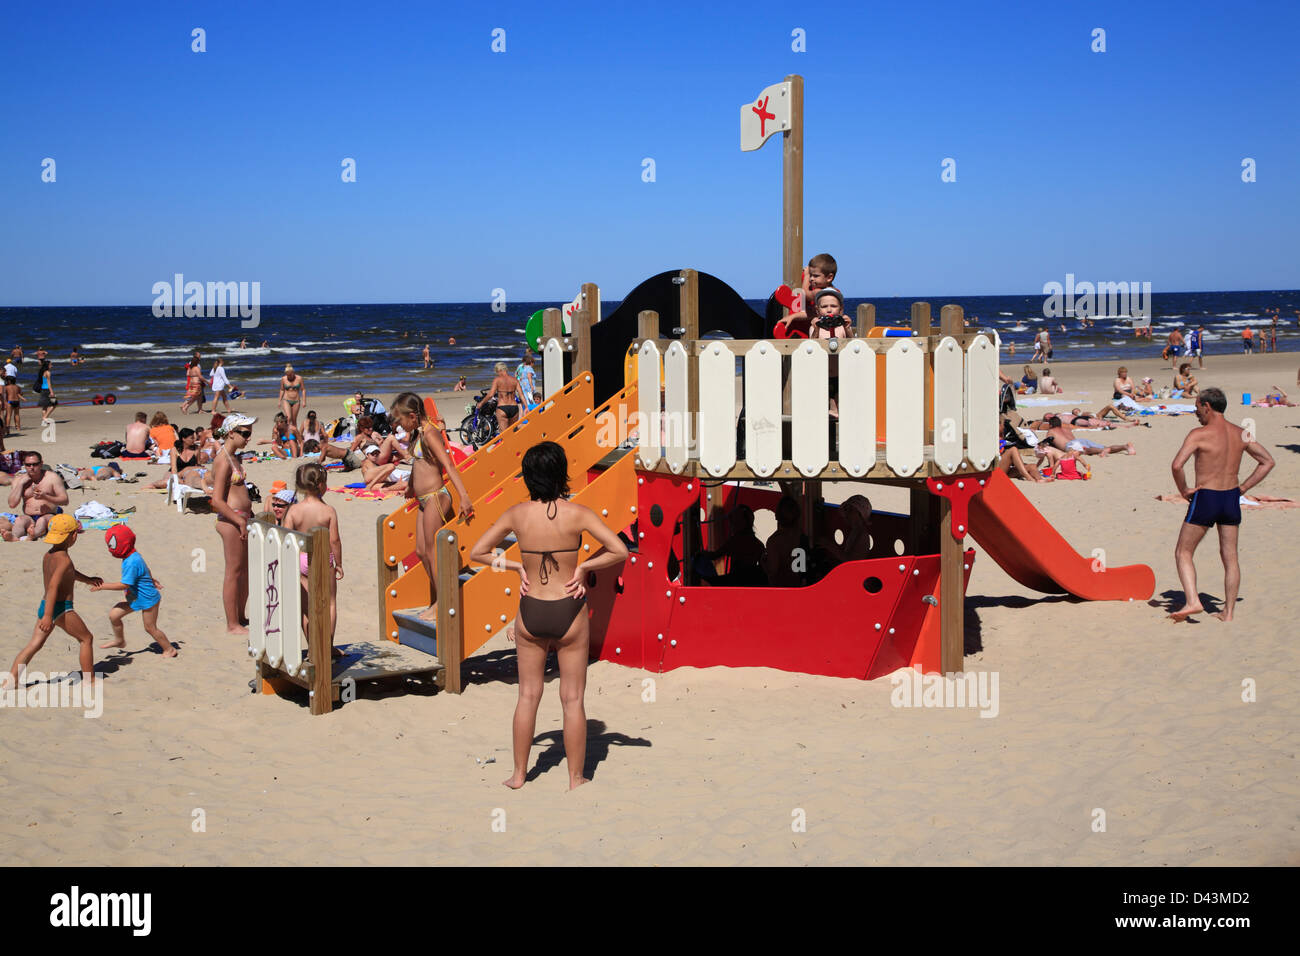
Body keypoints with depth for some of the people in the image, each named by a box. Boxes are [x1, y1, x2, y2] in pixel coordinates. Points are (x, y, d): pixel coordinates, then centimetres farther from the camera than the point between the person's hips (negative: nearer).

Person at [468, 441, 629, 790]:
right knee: (573, 698, 9)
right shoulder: (577, 513, -13)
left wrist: (516, 566, 6)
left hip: (530, 613, 2)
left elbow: (477, 552, 2)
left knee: (528, 695, 16)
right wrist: (584, 567, -5)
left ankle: (519, 774, 23)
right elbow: (620, 551, -17)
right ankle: (575, 778, 17)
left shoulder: (516, 514, -5)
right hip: (569, 612, -2)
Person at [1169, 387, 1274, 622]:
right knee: (1230, 557, 12)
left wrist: (1184, 490, -8)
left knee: (1183, 552, 8)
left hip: (1205, 498, -5)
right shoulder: (1241, 434, 4)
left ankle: (1192, 601, -6)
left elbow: (1177, 465, -24)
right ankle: (1228, 611, 14)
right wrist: (1243, 487, 9)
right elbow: (1267, 462, 10)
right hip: (1231, 499, 5)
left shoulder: (1199, 434, -14)